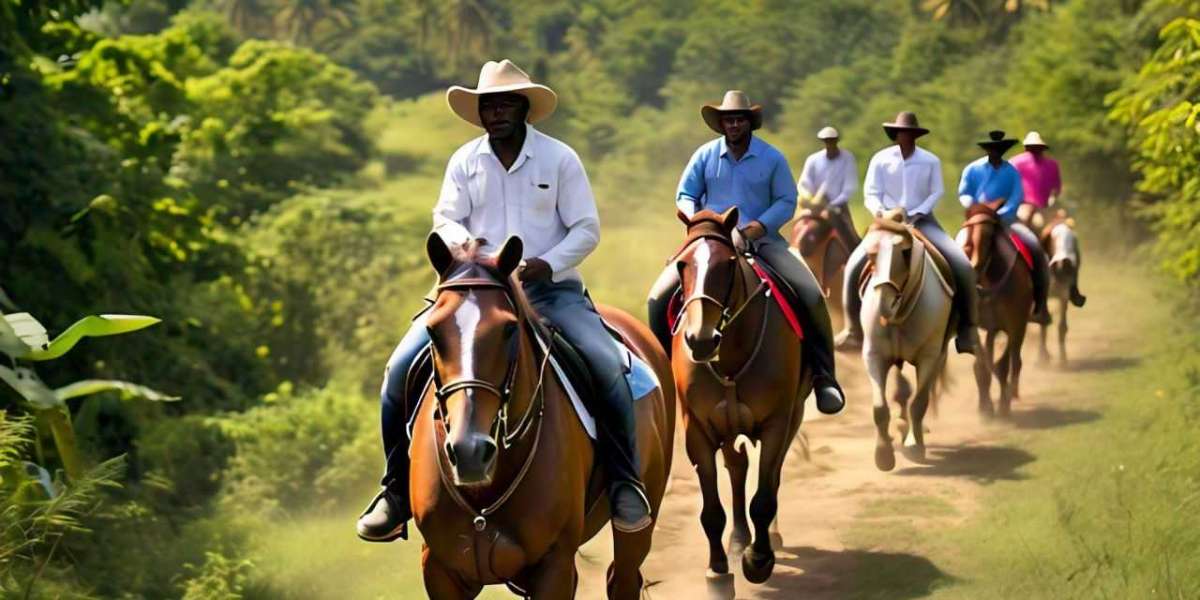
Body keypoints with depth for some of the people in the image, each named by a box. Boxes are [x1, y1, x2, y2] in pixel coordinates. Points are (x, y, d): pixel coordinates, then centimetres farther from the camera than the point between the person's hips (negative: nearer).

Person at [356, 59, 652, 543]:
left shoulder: (560, 159, 2)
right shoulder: (465, 161, 9)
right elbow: (444, 218, 6)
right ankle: (397, 491, -1)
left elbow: (586, 229, 0)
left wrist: (549, 264, -18)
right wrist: (462, 242, -18)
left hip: (551, 288, -2)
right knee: (401, 368, -13)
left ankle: (624, 483, -11)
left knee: (607, 365, -27)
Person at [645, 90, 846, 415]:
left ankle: (823, 378, -10)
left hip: (761, 239, -1)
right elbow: (685, 195, 9)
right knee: (660, 296, -16)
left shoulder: (772, 158, 1)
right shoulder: (705, 155, 5)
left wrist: (761, 224, -16)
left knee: (810, 295, -21)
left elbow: (786, 202, 2)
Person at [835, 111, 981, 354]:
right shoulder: (881, 159, 0)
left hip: (922, 220, 0)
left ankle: (966, 327, -6)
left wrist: (916, 214, -14)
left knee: (962, 266, -20)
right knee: (855, 264, -22)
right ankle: (853, 327, -7)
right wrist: (881, 212, -20)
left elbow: (936, 193, 2)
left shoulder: (931, 161, 0)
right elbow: (871, 194, 0)